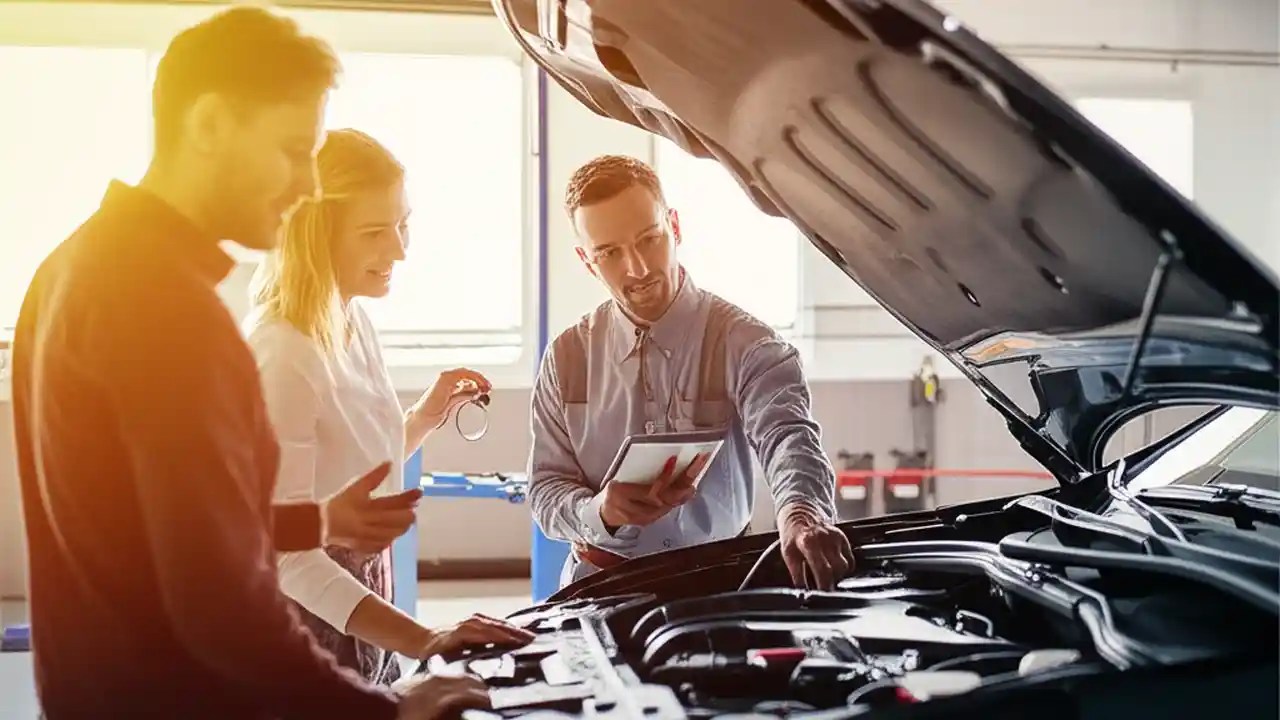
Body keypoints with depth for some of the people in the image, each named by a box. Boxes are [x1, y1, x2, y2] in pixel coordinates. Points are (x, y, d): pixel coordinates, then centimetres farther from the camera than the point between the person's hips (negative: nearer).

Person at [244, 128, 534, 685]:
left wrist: (428, 416, 0)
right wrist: (420, 640, -35)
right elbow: (285, 550, -28)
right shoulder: (281, 353, -24)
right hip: (309, 619, -8)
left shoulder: (352, 323, 2)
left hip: (361, 606, 8)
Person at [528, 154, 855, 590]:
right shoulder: (567, 358, 4)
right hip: (599, 585, 1)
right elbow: (546, 489, 4)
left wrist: (801, 514, -45)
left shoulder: (744, 345, -6)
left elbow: (785, 433, -23)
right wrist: (599, 512, -19)